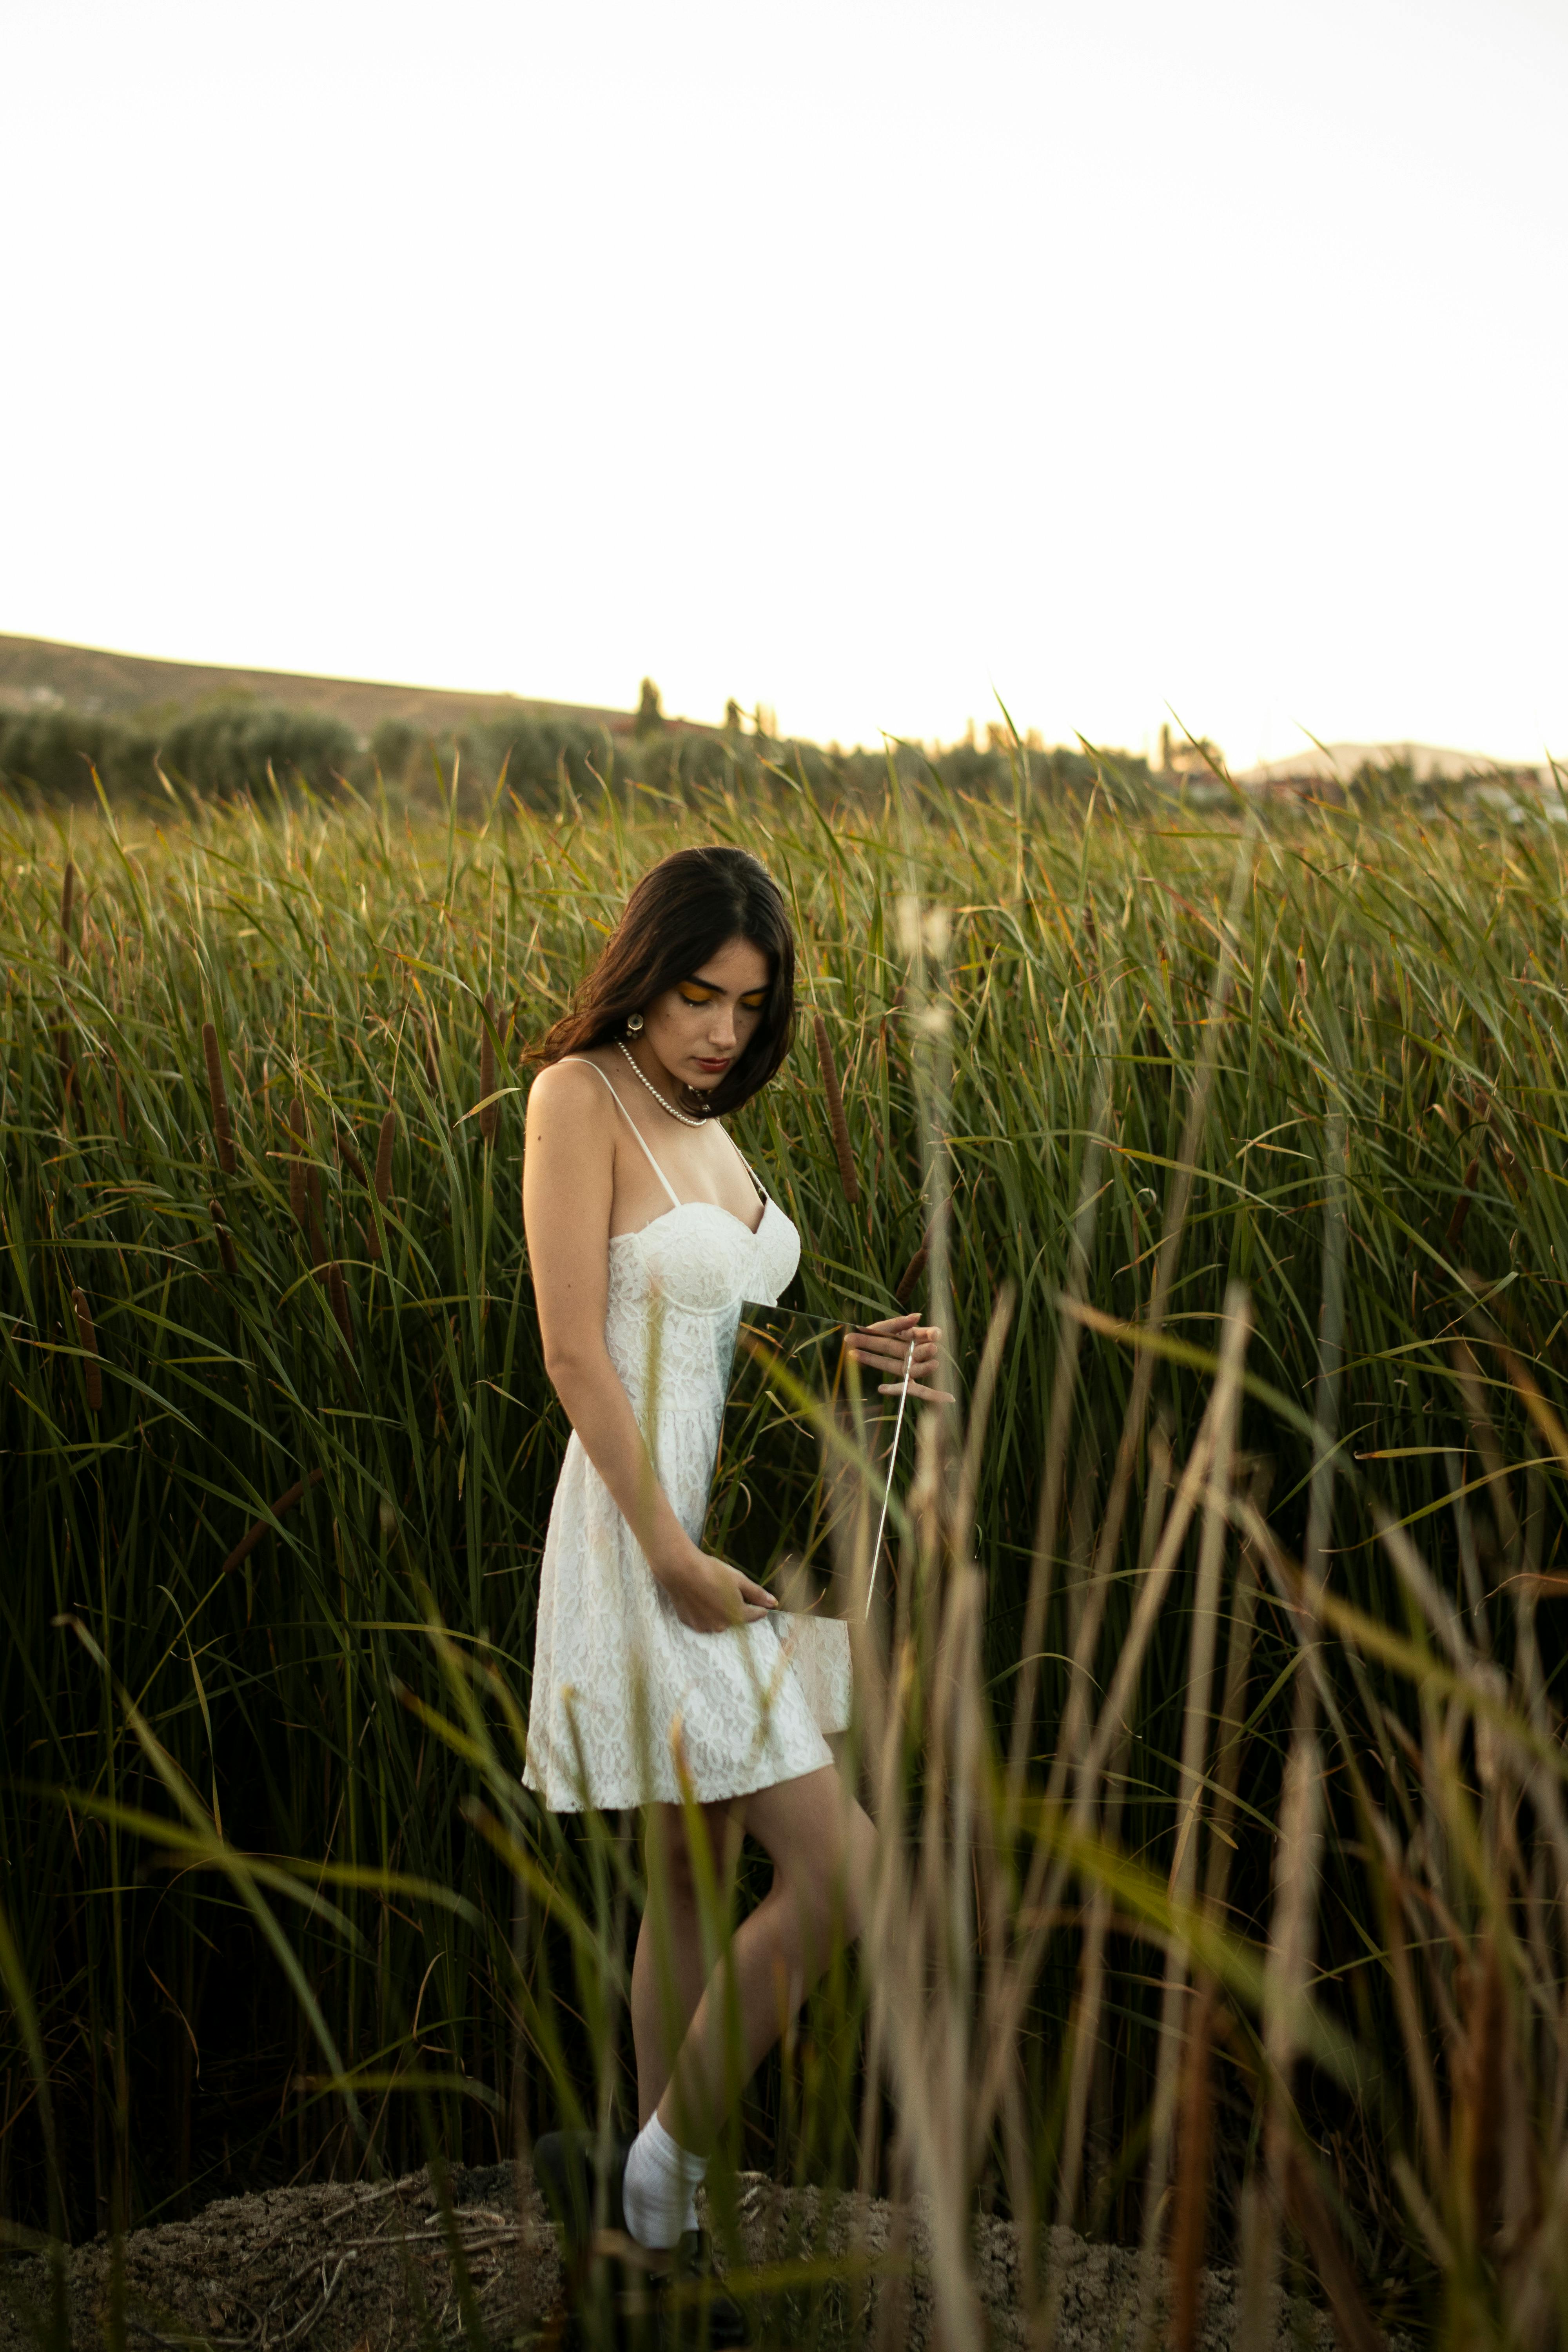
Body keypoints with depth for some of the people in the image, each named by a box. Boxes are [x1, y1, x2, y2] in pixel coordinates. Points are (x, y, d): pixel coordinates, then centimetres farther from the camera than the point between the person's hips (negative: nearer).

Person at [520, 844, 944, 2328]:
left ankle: (656, 2193, 28)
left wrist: (849, 1355, 1)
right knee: (836, 1865, -10)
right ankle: (670, 2154, 9)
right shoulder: (581, 1094, -11)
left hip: (739, 1526, 9)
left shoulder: (705, 1122, 13)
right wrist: (672, 1553, -21)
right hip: (654, 1529, -9)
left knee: (693, 1880, 15)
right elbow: (577, 1352, -17)